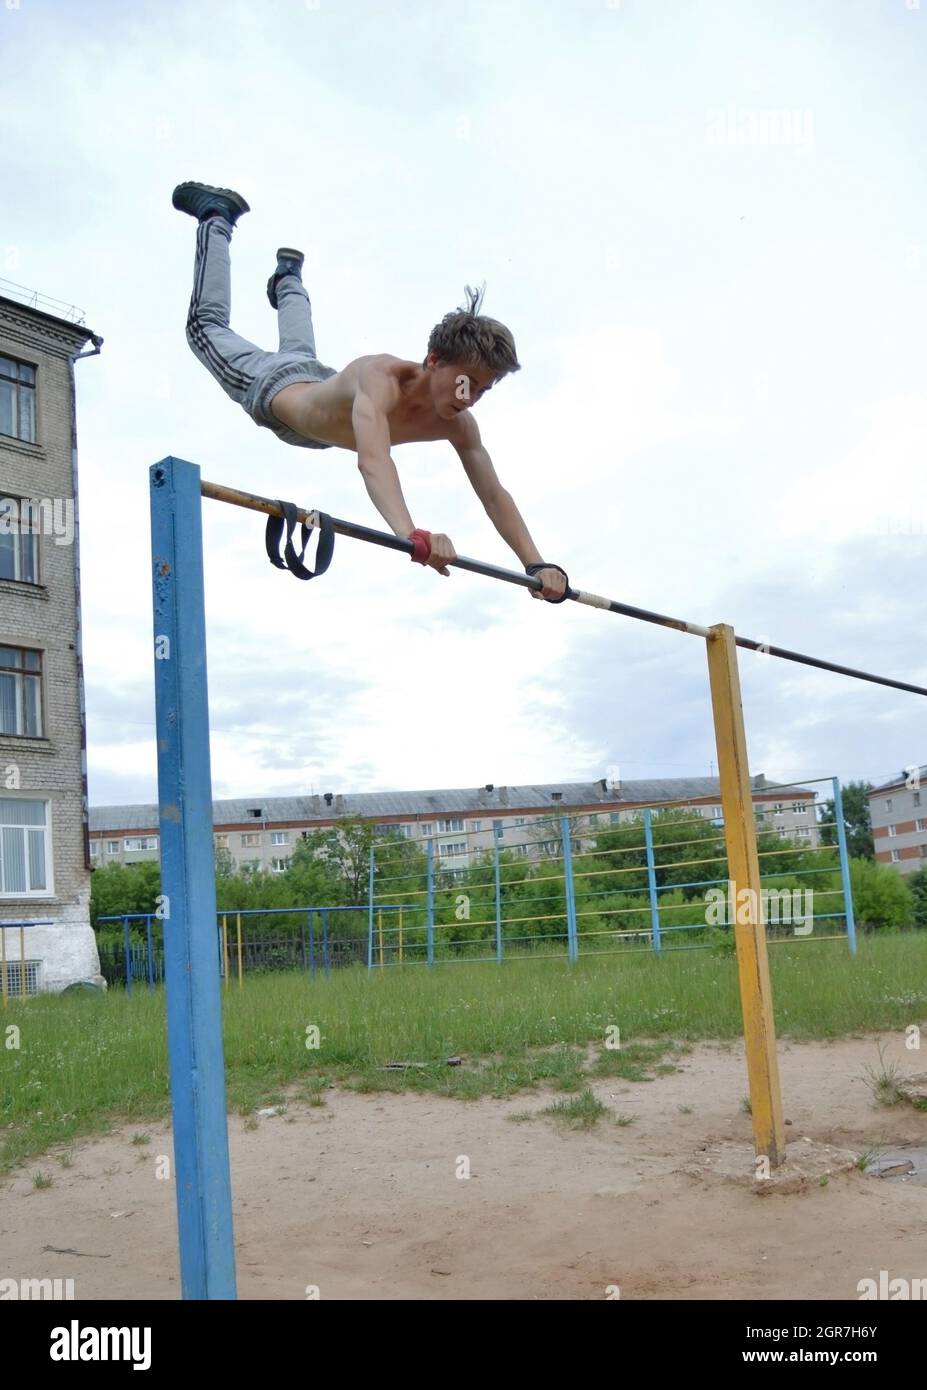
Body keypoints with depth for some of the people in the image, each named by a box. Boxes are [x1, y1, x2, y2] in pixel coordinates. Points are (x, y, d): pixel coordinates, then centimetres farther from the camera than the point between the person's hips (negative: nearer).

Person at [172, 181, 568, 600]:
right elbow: (372, 460, -65)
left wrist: (537, 565, -37)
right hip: (271, 388, -5)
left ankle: (288, 279, 63)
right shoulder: (381, 376, -49)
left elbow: (494, 494, -26)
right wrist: (412, 534, -81)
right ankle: (217, 215, 35)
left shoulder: (458, 424, -30)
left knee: (301, 351, 39)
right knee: (206, 325, 20)